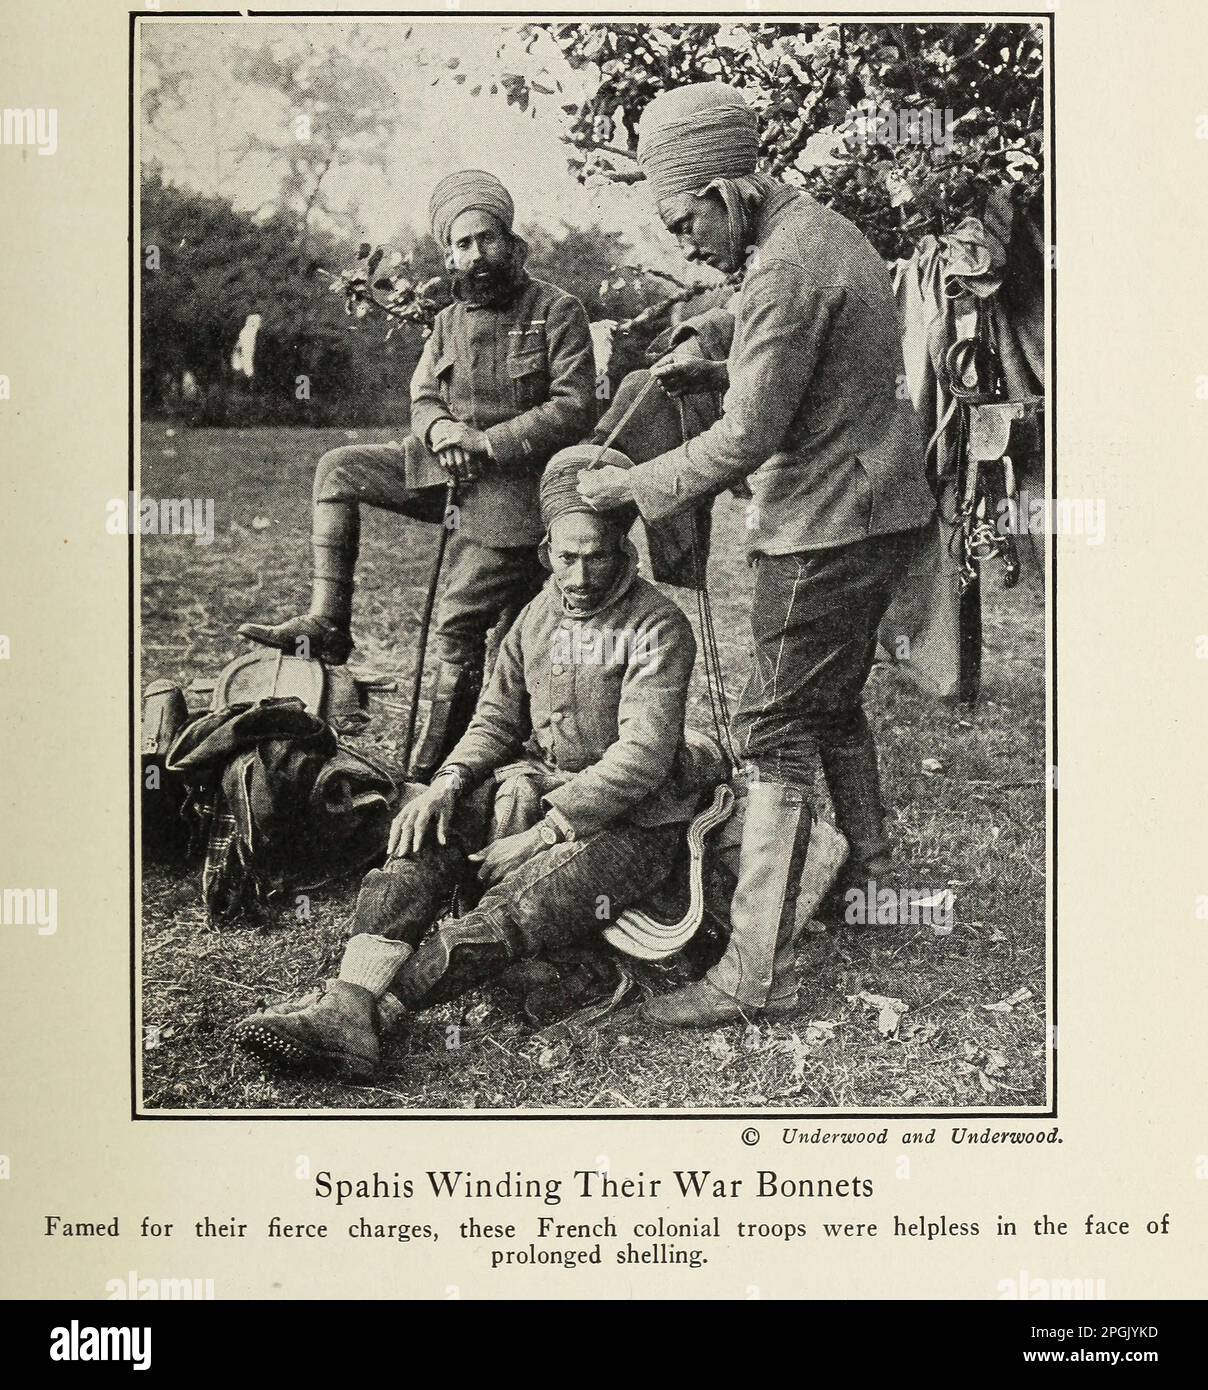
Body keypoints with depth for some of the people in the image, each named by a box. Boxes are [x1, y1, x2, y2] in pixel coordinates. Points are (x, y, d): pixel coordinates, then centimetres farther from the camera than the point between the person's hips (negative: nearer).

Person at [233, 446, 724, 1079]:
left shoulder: (658, 625, -10)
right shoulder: (538, 615, 12)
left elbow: (642, 754, -19)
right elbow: (497, 716, 12)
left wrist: (542, 834, -23)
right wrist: (450, 781, -11)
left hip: (629, 821, -6)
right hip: (539, 793, 6)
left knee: (521, 907, -32)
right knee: (426, 821, -21)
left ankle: (370, 1010, -42)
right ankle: (348, 999, -35)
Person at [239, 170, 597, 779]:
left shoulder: (558, 311, -7)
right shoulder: (450, 320, 12)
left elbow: (574, 410, -14)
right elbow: (422, 394, 15)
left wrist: (485, 442, -19)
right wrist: (439, 427, -11)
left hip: (509, 484, -7)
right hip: (446, 466, 7)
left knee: (458, 627, -10)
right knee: (337, 469, -2)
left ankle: (431, 768, -2)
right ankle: (327, 623, -4)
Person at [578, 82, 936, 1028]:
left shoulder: (785, 269, -19)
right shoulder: (830, 233, 13)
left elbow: (746, 440, -22)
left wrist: (631, 487, -12)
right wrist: (716, 374, 12)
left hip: (828, 528, -10)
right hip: (881, 510, 10)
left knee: (778, 732, -8)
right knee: (834, 702, 23)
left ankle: (757, 970, -6)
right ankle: (871, 877, 39)